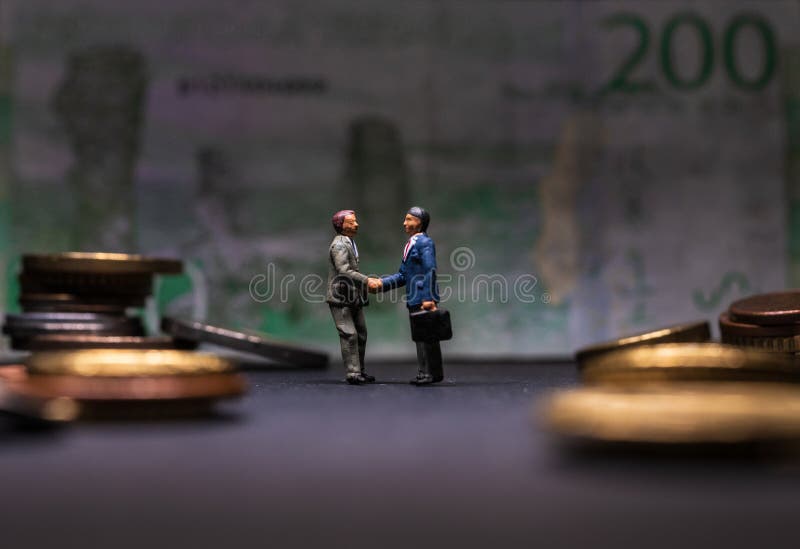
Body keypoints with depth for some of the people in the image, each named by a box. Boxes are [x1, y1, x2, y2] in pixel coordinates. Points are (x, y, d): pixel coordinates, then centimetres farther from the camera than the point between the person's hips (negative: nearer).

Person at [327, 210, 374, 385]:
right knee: (349, 334, -11)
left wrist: (365, 282, 16)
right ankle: (353, 373, -9)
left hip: (353, 297, 10)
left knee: (361, 333, 12)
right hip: (340, 298, -10)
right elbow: (344, 271, -24)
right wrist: (367, 280, -26)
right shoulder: (339, 245, -14)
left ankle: (359, 371, 20)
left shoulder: (350, 243, 17)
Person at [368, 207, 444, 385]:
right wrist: (381, 283, 6)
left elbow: (430, 271, -18)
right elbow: (402, 275, 18)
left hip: (425, 298, -9)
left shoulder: (425, 242, -10)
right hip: (414, 299, 9)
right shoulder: (409, 245, 18)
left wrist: (428, 299, -23)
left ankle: (434, 373, 0)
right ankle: (425, 372, 18)